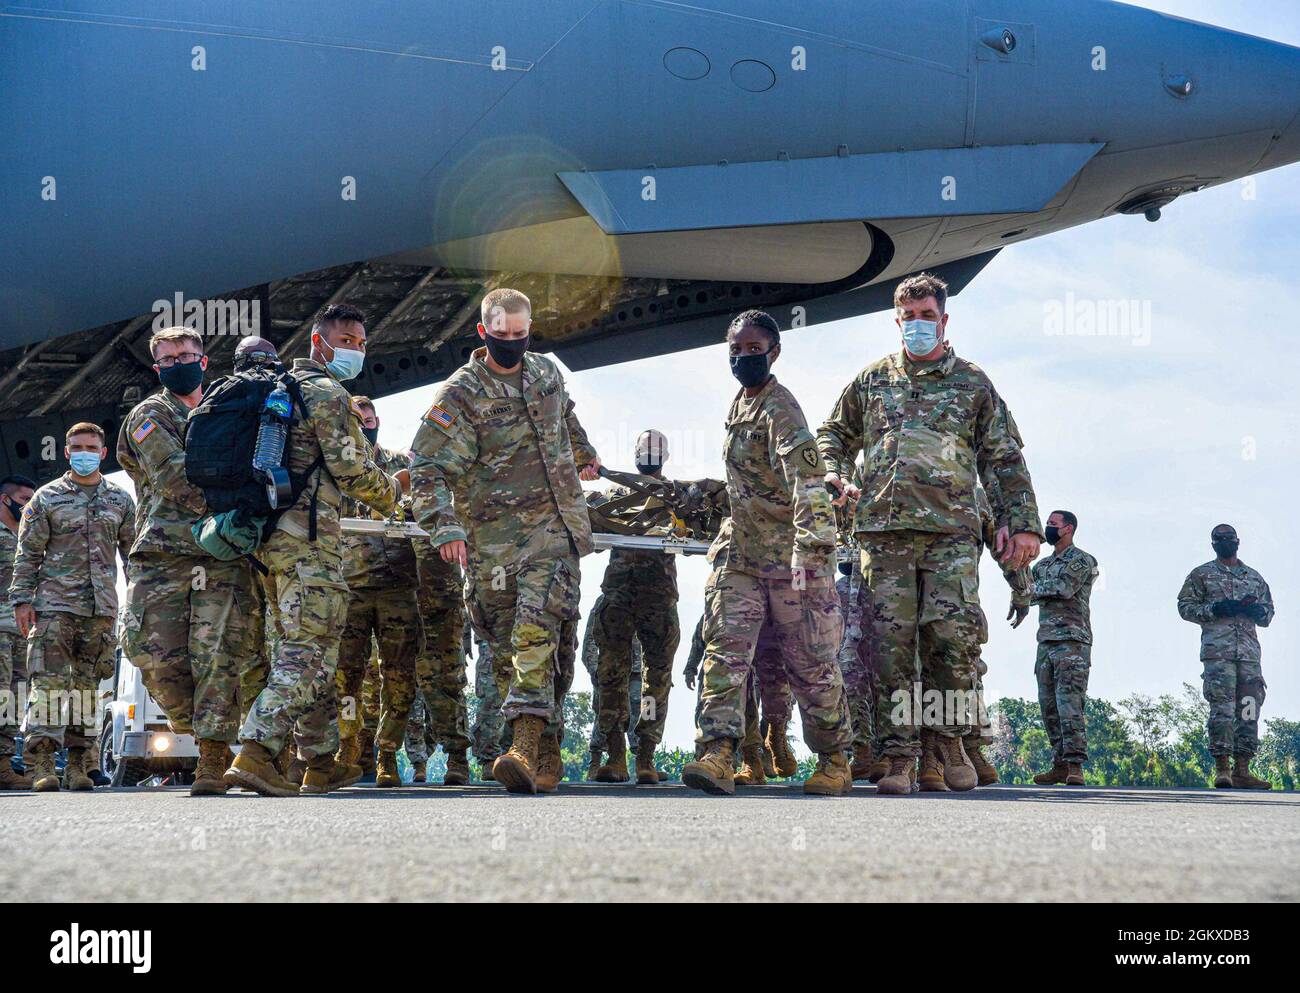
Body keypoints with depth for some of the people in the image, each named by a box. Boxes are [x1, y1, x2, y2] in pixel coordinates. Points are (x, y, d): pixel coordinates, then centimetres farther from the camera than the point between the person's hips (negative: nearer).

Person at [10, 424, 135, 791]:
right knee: (49, 683, -10)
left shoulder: (120, 500, 14)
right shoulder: (47, 498, 7)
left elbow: (133, 552, 17)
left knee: (87, 685, 4)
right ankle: (42, 763, -11)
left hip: (102, 609, 3)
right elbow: (28, 553, 5)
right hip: (54, 605, -3)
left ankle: (78, 764, 7)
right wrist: (22, 599, -3)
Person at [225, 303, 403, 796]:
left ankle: (322, 764, 18)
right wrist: (390, 492, 6)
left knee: (316, 653, 15)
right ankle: (255, 753, -27)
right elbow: (350, 469, -11)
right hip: (308, 536, -10)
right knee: (307, 653, -14)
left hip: (270, 535, 10)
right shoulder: (328, 393, -6)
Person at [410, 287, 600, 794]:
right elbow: (427, 468, -10)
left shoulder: (546, 373, 11)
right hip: (496, 539, -2)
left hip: (556, 528, 2)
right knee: (509, 648, 0)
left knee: (538, 632, -16)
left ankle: (527, 745, -26)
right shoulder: (459, 395, -5)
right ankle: (546, 753, 9)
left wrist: (584, 457, 52)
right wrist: (445, 527, -24)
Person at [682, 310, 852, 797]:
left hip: (789, 551, -7)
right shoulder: (739, 401, 12)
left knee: (810, 662, 2)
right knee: (726, 647, -9)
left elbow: (805, 477, -29)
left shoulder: (779, 409, -16)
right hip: (740, 549, 8)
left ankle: (834, 762, 16)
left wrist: (807, 546, -40)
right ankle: (718, 755, -18)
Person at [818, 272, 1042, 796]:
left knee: (952, 634, -14)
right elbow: (834, 435, 28)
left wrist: (1022, 524, 4)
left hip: (951, 531, -1)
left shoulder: (972, 384, 14)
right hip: (882, 529, 2)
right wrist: (837, 478, 7)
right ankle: (900, 757, 0)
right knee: (892, 643, -3)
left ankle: (951, 738, 6)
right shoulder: (871, 380, 17)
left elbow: (1004, 460, 12)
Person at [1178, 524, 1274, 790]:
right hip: (1217, 650, -4)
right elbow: (1185, 606, 4)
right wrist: (1215, 610, -11)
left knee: (1250, 709, 0)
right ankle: (1222, 768, -12)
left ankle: (1242, 770, 3)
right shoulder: (1201, 575, 10)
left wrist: (1257, 610, -2)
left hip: (1250, 651, 4)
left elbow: (1268, 615, 22)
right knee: (1223, 708, -12)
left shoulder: (1254, 578, 21)